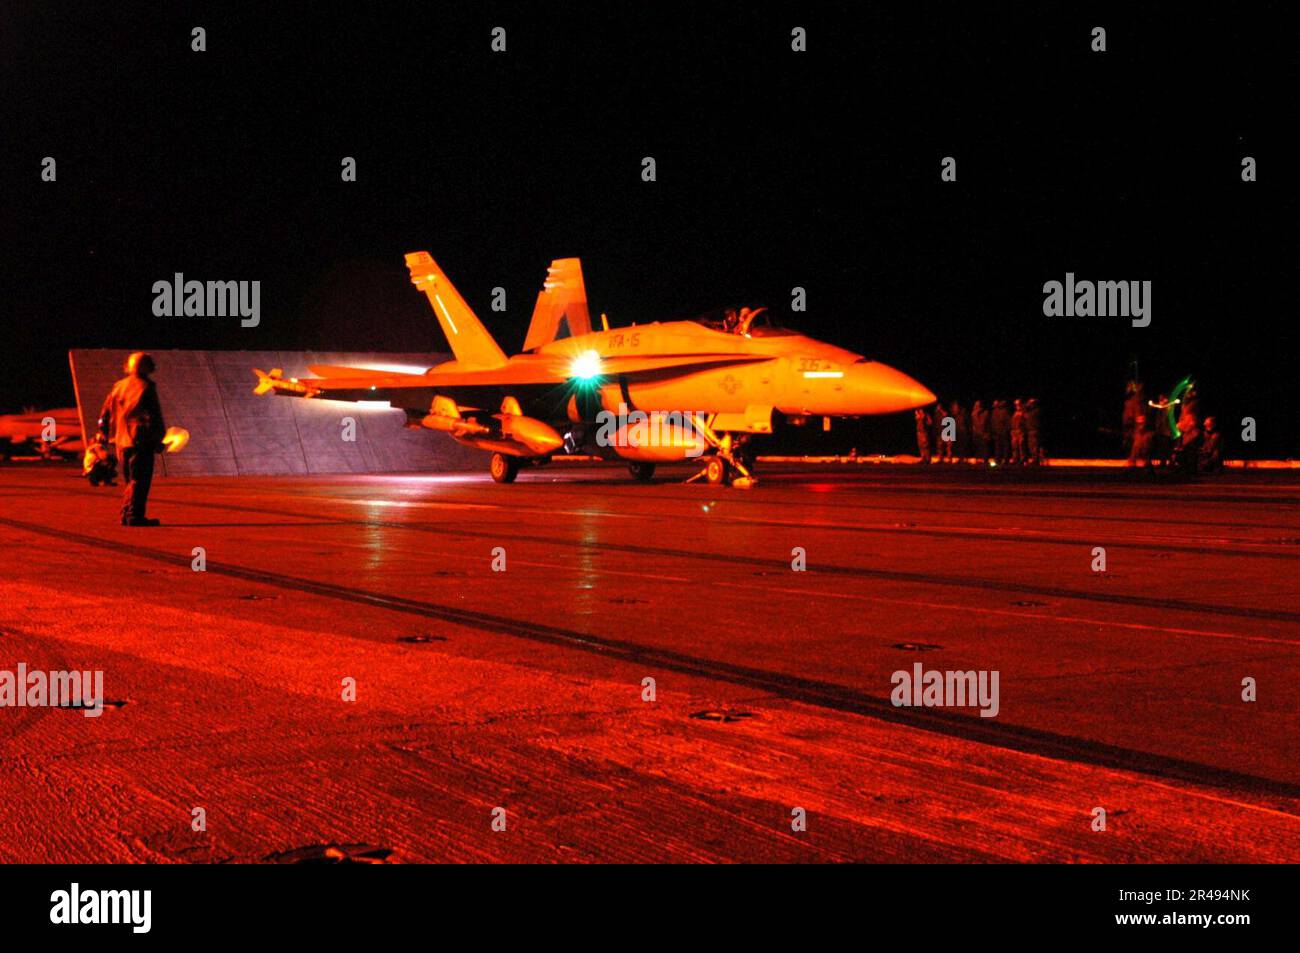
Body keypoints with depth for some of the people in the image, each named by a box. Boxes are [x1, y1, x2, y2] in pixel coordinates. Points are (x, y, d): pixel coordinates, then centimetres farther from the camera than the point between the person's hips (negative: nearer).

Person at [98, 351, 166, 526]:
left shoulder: (118, 387, 11)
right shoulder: (146, 388, -9)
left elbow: (105, 415, 17)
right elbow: (155, 416, -10)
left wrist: (104, 436, 25)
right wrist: (158, 439, -2)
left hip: (121, 441, 7)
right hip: (141, 441, -7)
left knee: (129, 480, 17)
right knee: (140, 480, -5)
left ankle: (126, 515, 17)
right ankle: (135, 516, -9)